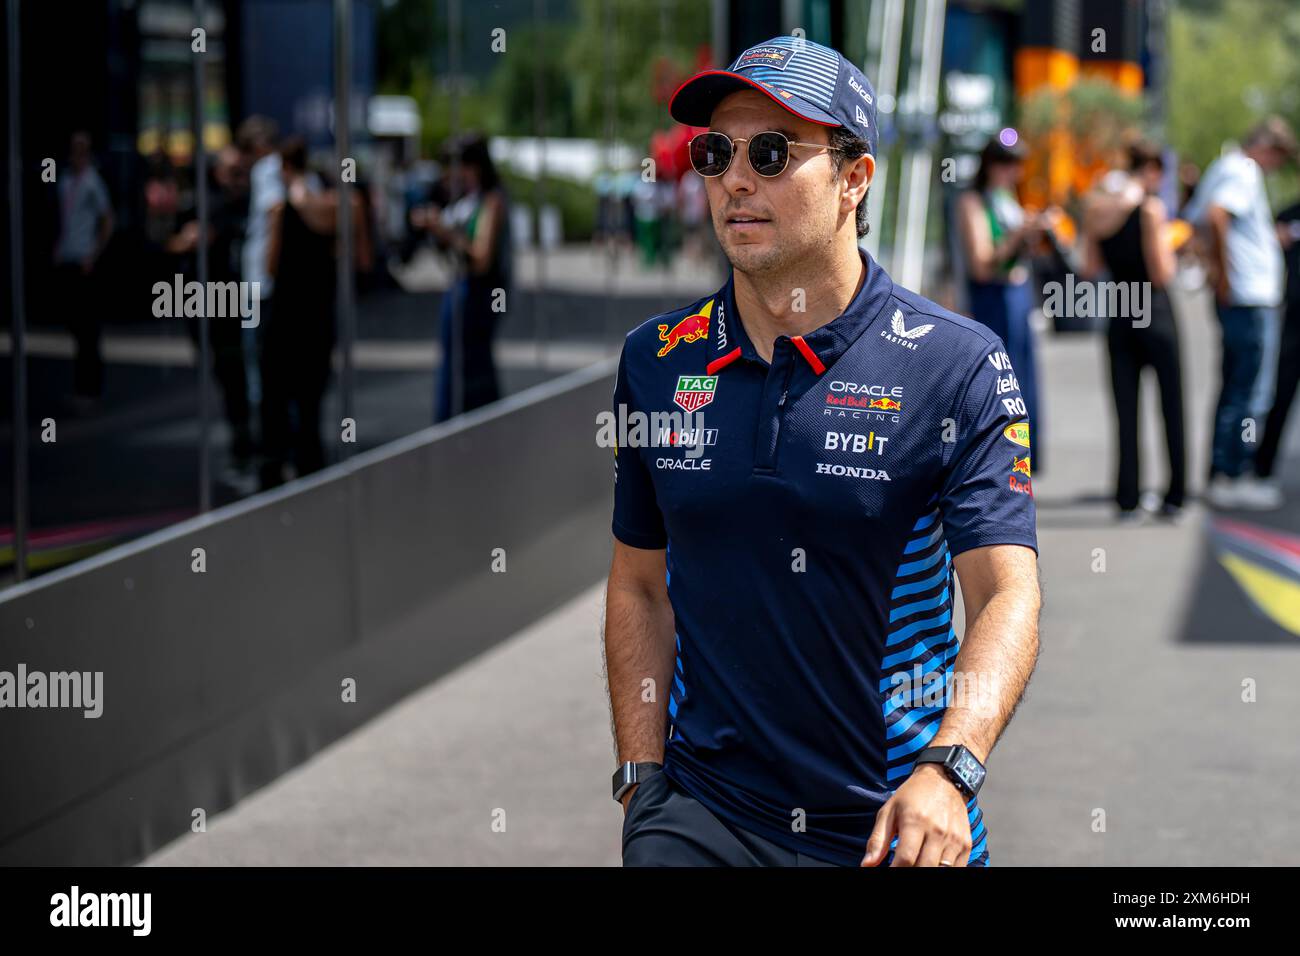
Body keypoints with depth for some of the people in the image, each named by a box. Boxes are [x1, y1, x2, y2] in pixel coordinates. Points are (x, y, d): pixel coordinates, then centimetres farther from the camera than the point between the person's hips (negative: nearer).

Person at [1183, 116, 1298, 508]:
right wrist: (1224, 271, -20)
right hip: (1250, 298, -10)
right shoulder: (1244, 172, -12)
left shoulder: (1222, 168, 19)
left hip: (1234, 298, 10)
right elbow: (1216, 215, -28)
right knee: (1250, 392, -6)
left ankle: (1220, 473, 17)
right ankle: (1234, 478, -6)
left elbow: (1193, 218, 24)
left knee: (1233, 390, 14)